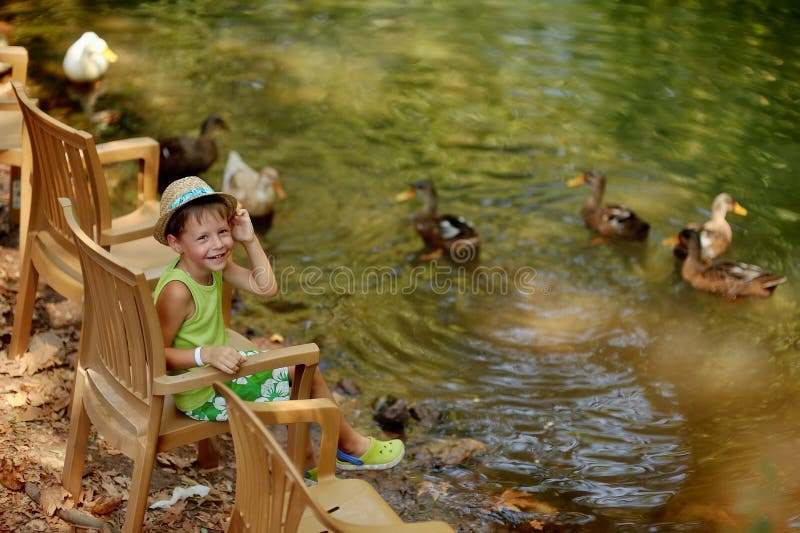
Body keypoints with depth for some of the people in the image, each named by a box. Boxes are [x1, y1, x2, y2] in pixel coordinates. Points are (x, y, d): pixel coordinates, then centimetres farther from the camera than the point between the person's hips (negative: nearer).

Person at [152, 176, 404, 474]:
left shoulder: (215, 264, -6)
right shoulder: (177, 291, -31)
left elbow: (266, 288, -4)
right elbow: (158, 354, -28)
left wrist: (249, 239, -10)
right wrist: (206, 353, -41)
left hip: (214, 369, 9)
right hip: (200, 395, -9)